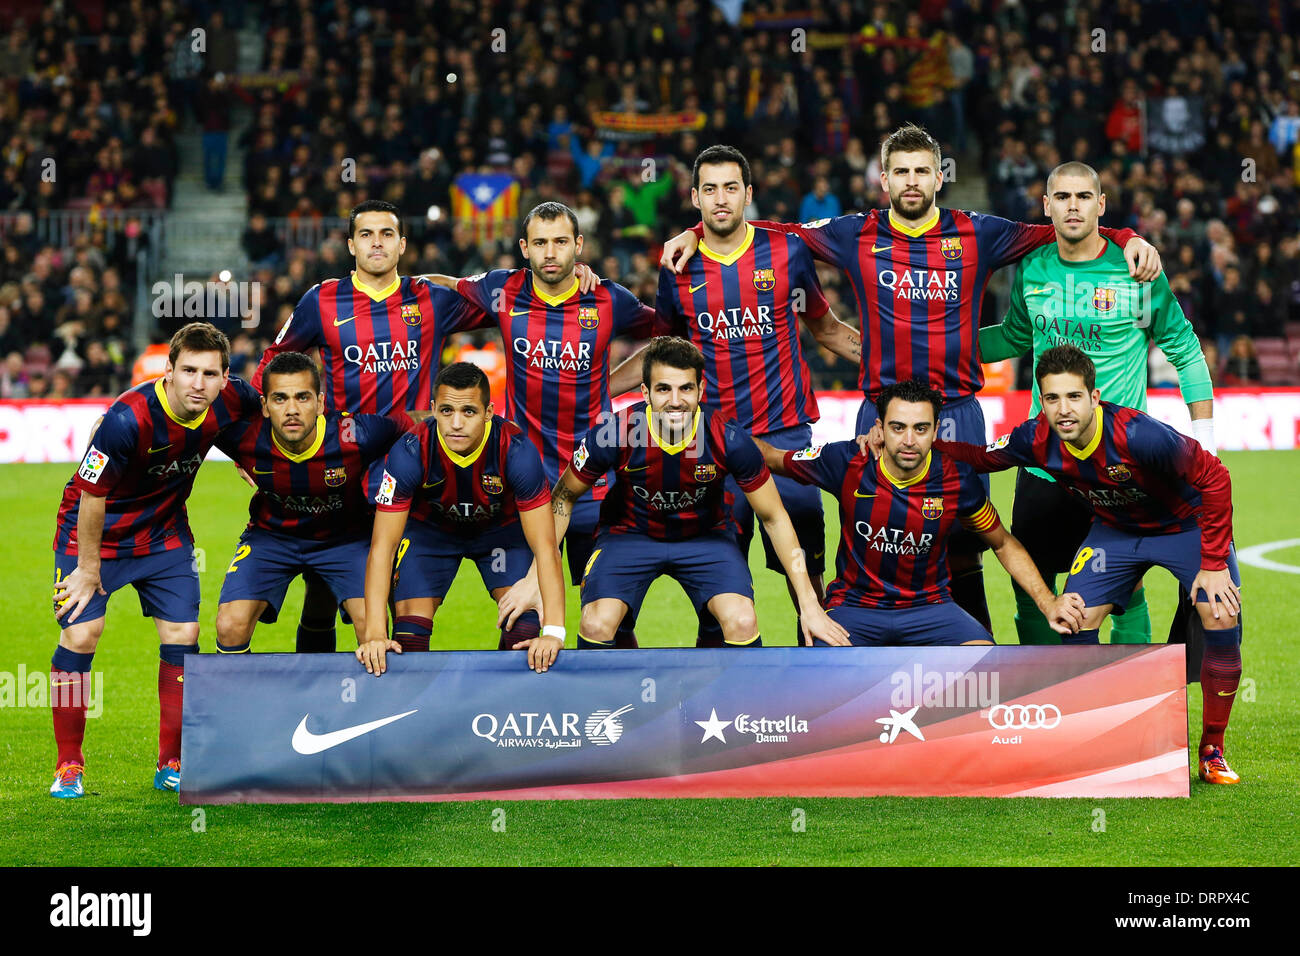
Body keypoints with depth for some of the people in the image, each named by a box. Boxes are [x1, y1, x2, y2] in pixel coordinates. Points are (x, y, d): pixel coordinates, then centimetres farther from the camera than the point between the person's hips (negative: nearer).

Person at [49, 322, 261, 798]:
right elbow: (92, 496, -23)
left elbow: (267, 399, 8)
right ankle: (68, 767, 3)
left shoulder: (231, 402, -19)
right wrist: (89, 570, -15)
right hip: (95, 531, -4)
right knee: (80, 635, -12)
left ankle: (171, 765, 11)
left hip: (165, 533, 5)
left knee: (182, 634, -3)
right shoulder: (127, 419, -34)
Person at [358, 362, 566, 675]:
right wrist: (375, 634, -38)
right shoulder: (410, 453, -33)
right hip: (429, 528, 0)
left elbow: (545, 547, -32)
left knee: (524, 624, -19)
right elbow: (382, 547, -29)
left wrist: (553, 632, -42)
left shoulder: (516, 450, -34)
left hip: (502, 527, 0)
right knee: (410, 629, -15)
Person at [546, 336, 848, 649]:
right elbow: (563, 498, -8)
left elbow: (774, 518, -11)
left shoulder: (729, 441, -26)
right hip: (629, 534, 0)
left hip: (706, 536, 0)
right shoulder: (612, 435, -27)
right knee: (596, 625, -25)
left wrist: (809, 605, -12)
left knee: (743, 623, -24)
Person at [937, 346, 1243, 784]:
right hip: (1115, 531, 4)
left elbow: (1213, 478, -29)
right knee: (1076, 622, -12)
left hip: (1185, 525, -4)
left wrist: (1214, 563, -27)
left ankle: (1212, 752, 0)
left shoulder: (1139, 435, -39)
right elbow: (981, 456, -3)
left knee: (1221, 621, -20)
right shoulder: (1037, 440, -24)